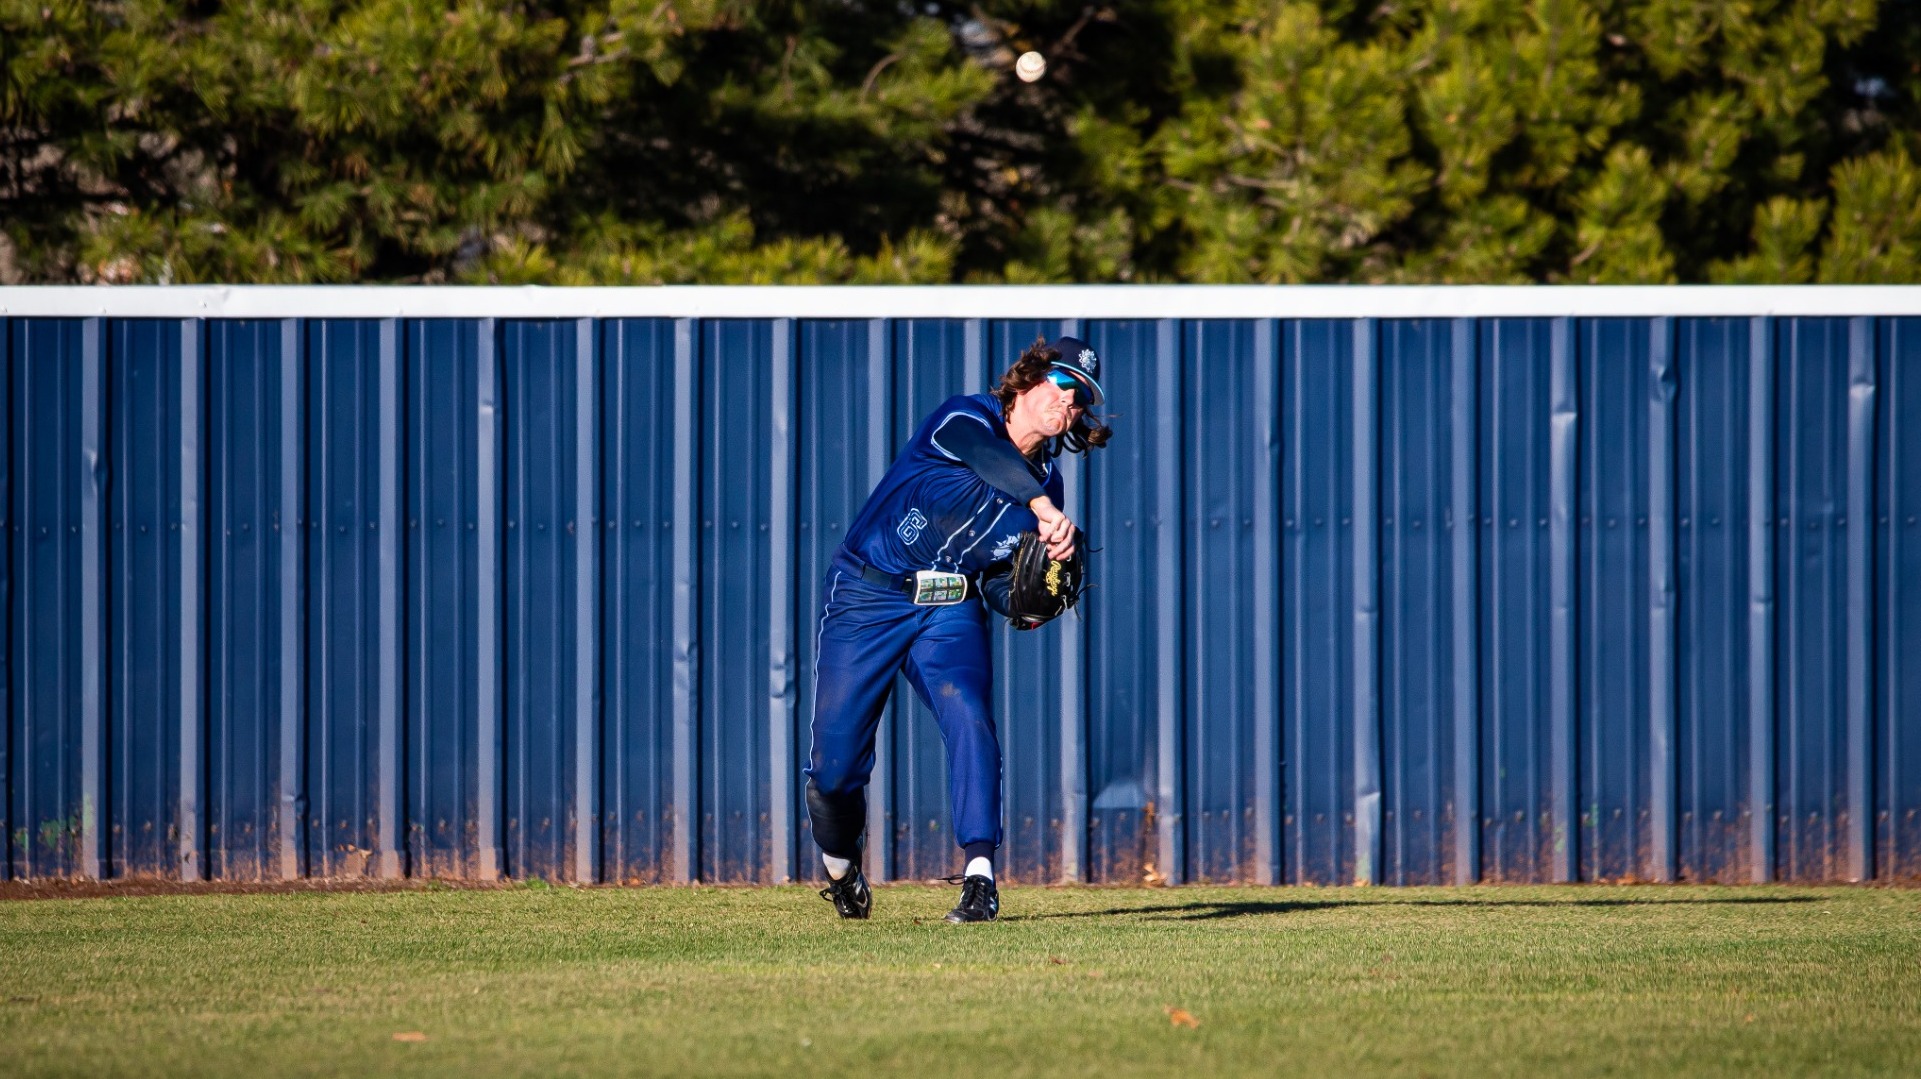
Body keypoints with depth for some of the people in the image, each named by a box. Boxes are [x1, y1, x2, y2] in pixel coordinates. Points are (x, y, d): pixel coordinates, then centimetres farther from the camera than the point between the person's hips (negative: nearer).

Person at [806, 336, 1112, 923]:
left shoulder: (1045, 478, 6)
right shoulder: (963, 419, -11)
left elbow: (1003, 589, 10)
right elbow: (989, 456, -37)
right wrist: (1044, 511, -53)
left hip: (951, 611, 4)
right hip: (867, 596, -4)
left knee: (970, 720, -24)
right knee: (835, 765, -3)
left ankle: (979, 878, -24)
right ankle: (841, 868, 27)